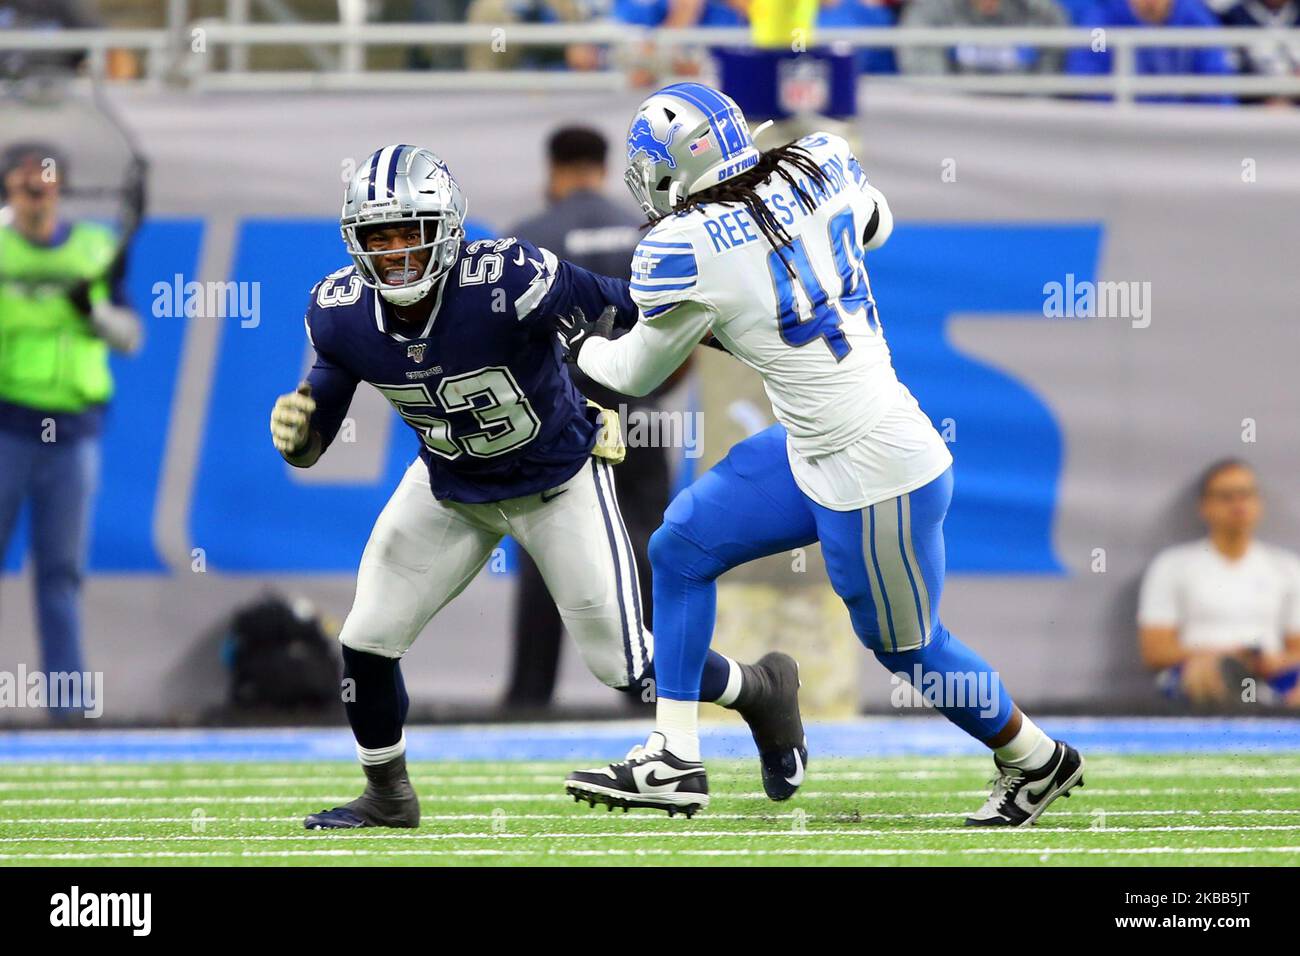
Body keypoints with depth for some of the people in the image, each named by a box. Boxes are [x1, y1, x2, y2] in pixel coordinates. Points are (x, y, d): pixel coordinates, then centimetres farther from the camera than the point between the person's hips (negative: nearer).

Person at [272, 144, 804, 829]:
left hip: (558, 482, -4)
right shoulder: (342, 312, -21)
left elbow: (624, 305, -22)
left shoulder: (505, 283, -36)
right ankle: (388, 797, 24)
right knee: (367, 642, -1)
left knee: (623, 663, 1)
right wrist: (296, 429, -32)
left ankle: (760, 692, 30)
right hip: (450, 485, 4)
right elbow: (312, 446, -10)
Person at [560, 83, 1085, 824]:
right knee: (681, 549, 13)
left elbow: (636, 374, -2)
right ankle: (675, 761, 17)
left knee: (907, 647, 12)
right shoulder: (820, 167, -3)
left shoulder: (686, 251, -20)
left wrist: (582, 344, 19)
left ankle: (1038, 763, 33)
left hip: (874, 475, -9)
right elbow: (875, 224, 22)